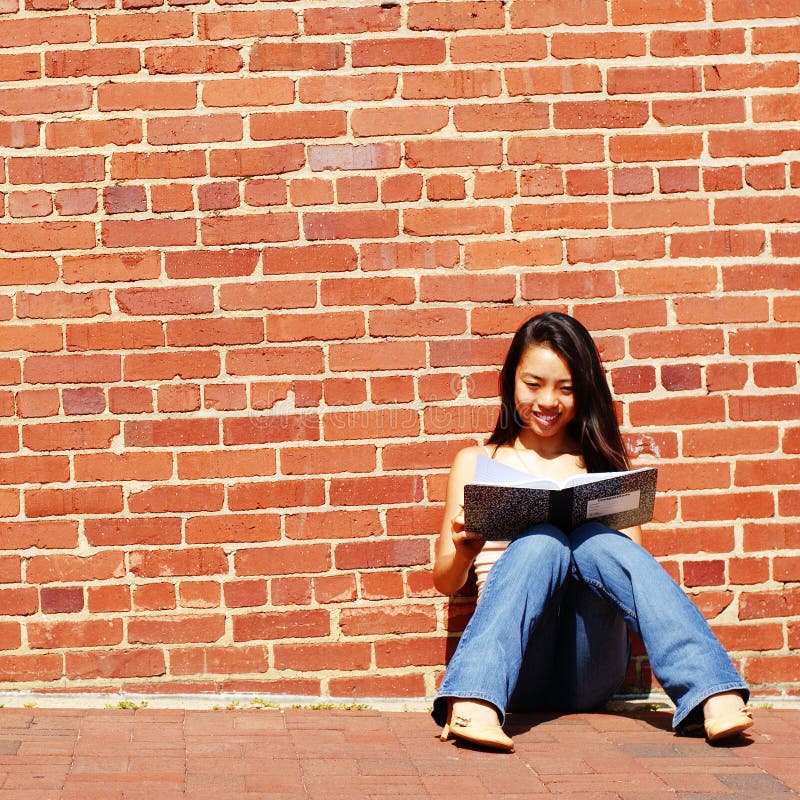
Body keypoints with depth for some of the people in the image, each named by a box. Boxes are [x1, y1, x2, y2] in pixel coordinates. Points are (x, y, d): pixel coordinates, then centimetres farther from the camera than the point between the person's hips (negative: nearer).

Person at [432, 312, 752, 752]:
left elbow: (630, 557, 9)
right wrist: (463, 551, -11)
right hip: (516, 671, -1)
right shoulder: (477, 462, 16)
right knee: (541, 541, -30)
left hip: (589, 671, 1)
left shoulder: (601, 463, 19)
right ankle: (472, 704, -52)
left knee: (594, 541, -29)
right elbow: (445, 581, 13)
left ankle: (714, 697, -46)